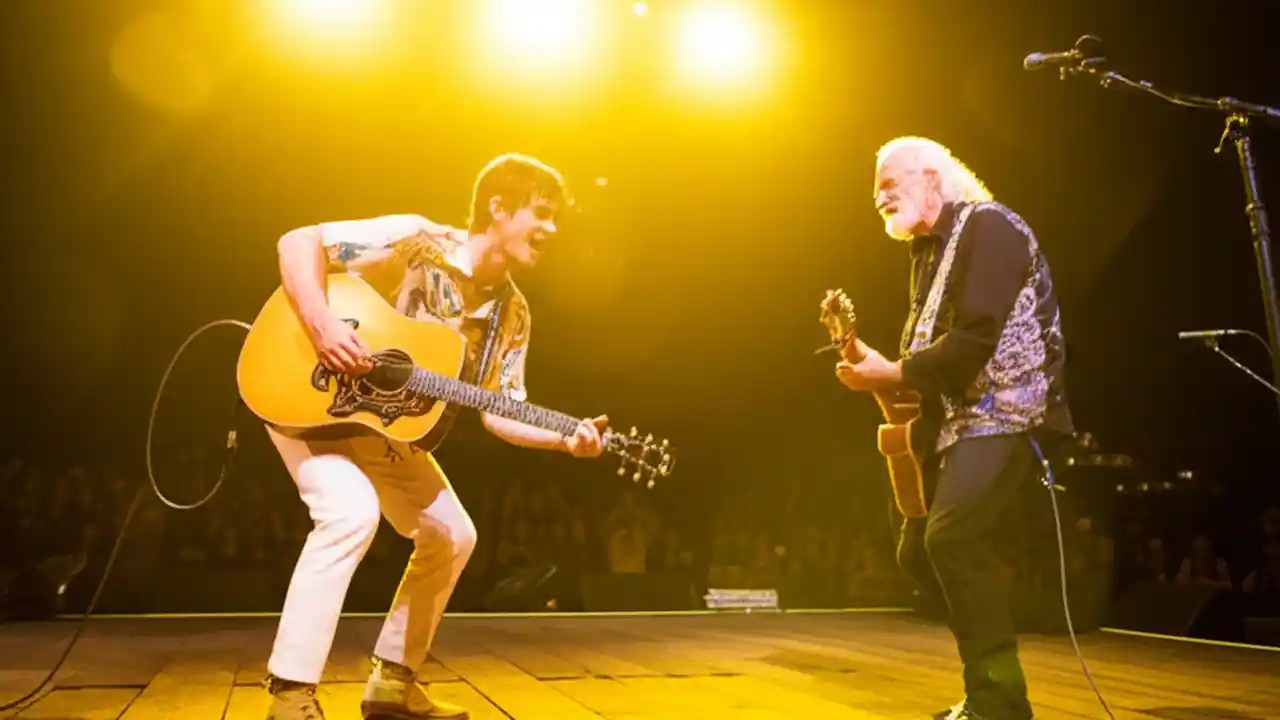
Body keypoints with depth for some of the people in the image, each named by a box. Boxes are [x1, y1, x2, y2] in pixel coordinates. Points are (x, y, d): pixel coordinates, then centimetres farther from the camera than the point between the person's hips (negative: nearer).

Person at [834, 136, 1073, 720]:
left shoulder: (988, 227, -11)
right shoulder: (928, 250, 18)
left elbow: (974, 341, -23)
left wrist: (893, 375, -18)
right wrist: (880, 369, 1)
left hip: (1007, 411, -10)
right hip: (960, 417, 10)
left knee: (952, 537, -27)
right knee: (918, 551, 11)